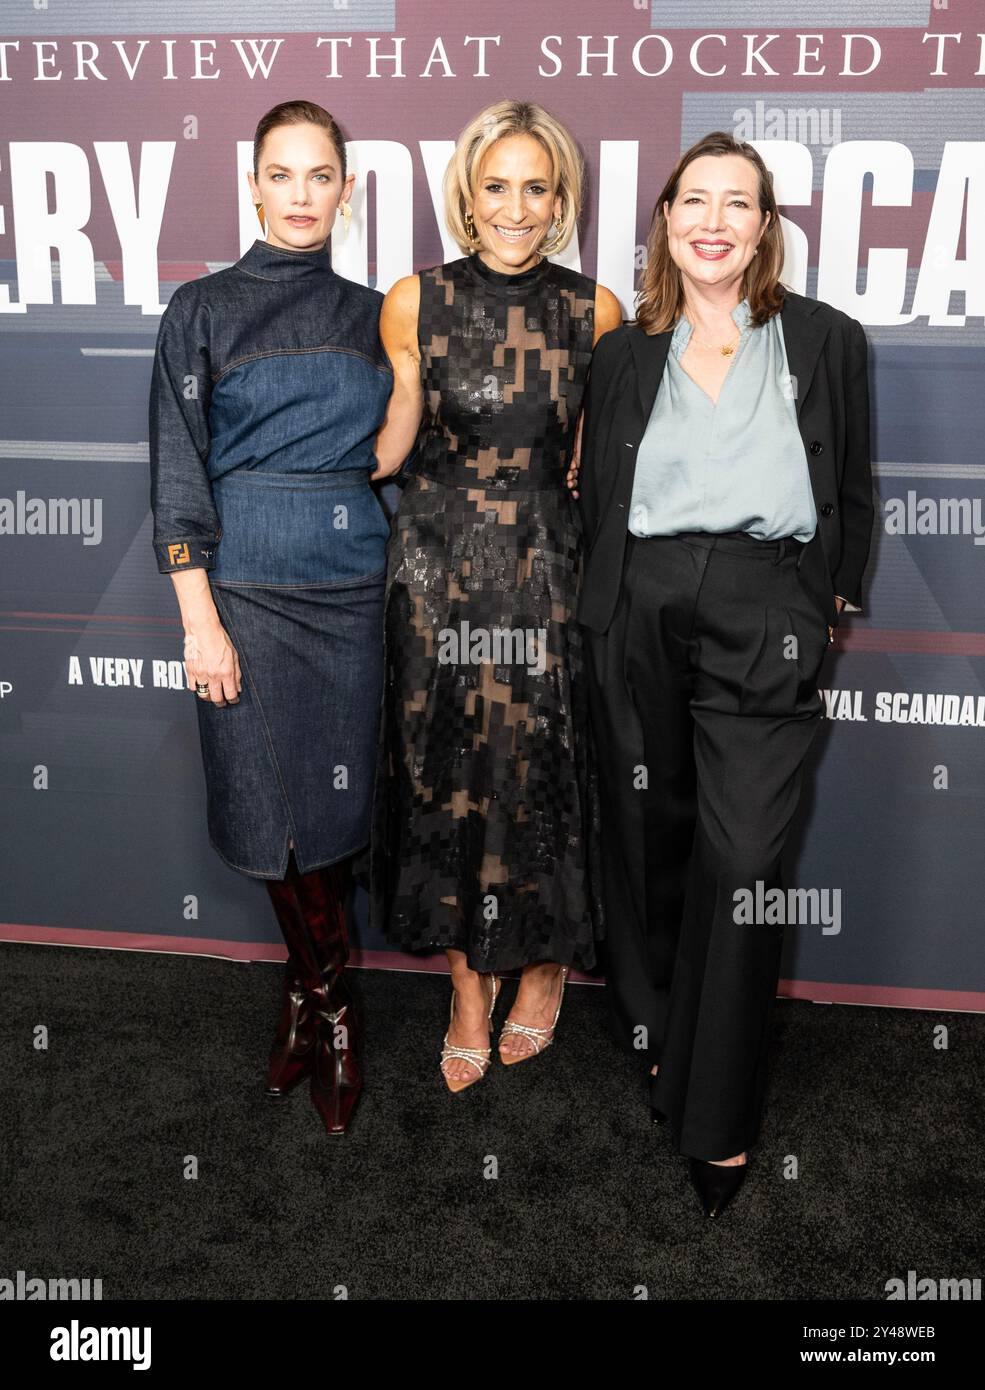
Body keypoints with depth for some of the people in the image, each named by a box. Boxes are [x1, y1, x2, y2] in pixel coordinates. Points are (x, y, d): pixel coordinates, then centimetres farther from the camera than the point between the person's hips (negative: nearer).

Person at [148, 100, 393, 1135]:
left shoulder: (370, 314, 10)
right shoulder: (203, 309, 2)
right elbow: (179, 474, -3)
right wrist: (199, 621, -10)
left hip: (351, 580, 2)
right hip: (246, 581, -2)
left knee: (331, 799, 4)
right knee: (271, 800, 2)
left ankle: (307, 990, 23)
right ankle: (329, 1004, 22)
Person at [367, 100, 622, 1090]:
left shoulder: (594, 311, 1)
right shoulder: (414, 303, -1)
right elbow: (389, 445, 5)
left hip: (547, 572, 0)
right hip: (437, 571, 0)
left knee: (544, 775, 4)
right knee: (444, 777, 6)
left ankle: (547, 963, 32)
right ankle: (469, 989, 27)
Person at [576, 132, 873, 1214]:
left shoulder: (827, 341, 10)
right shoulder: (625, 354, 13)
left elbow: (853, 494, 11)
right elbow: (595, 496, 15)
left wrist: (832, 609, 5)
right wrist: (607, 605, 7)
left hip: (765, 615, -2)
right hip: (640, 611, 3)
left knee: (741, 859, -7)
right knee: (645, 833, 11)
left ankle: (718, 1119, 6)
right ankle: (648, 1031, 35)